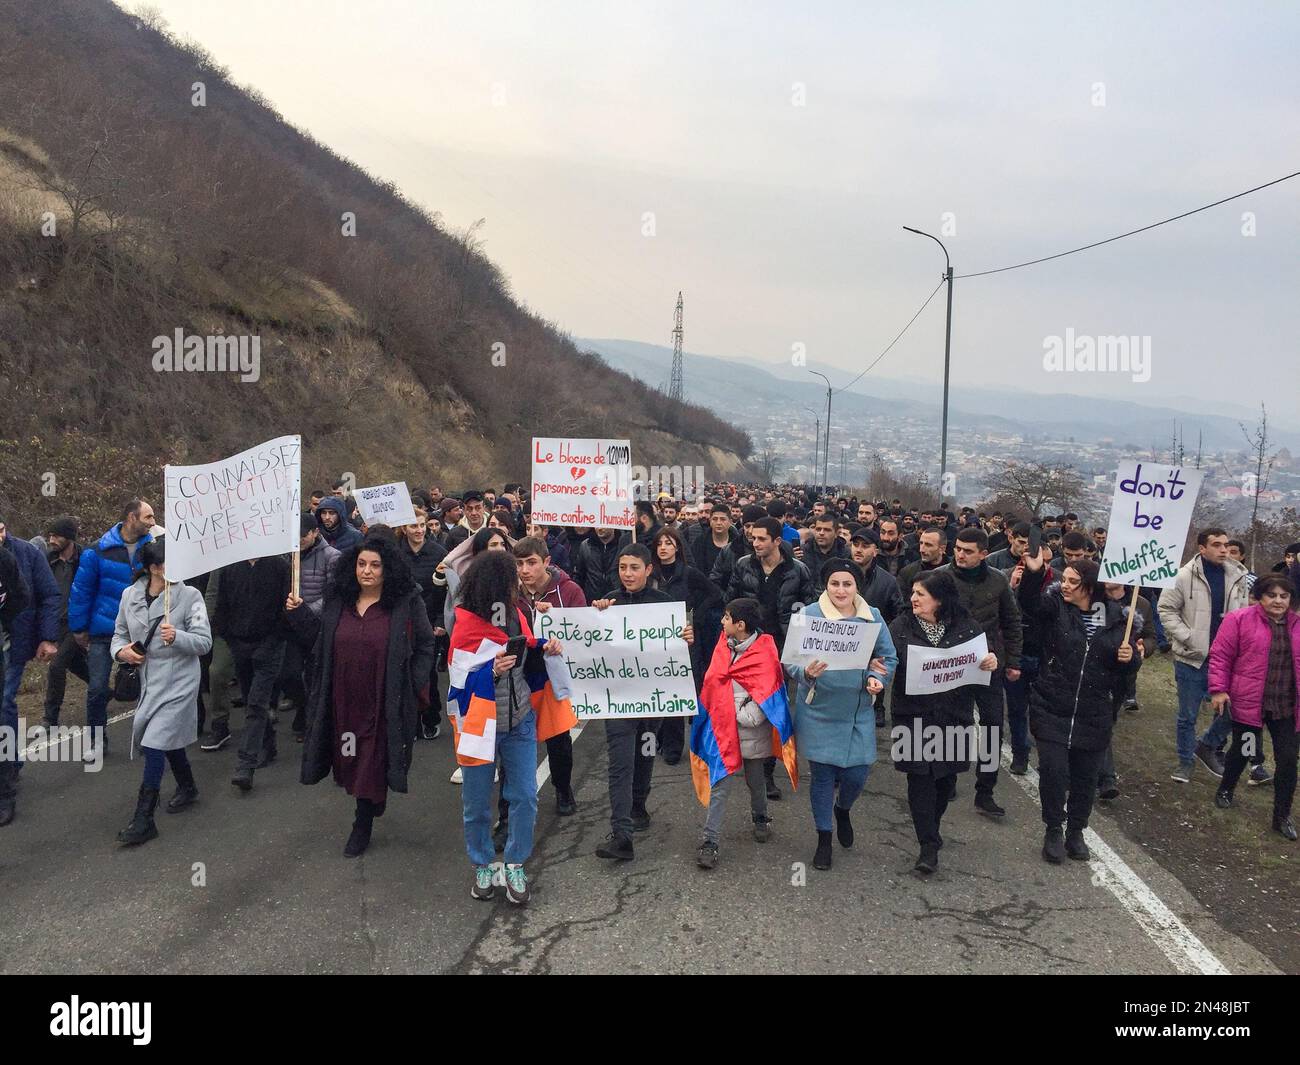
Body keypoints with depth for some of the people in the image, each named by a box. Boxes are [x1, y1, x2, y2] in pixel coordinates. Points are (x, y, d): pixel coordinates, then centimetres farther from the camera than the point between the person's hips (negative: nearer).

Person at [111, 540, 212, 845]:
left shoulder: (189, 595, -11)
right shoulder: (130, 595, 1)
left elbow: (204, 641, -13)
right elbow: (120, 633, 11)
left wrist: (177, 637, -31)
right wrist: (121, 650, -11)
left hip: (178, 682, -5)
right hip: (148, 679, 5)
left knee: (155, 744, -10)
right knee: (168, 739, 21)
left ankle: (143, 819, -4)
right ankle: (187, 789, 45)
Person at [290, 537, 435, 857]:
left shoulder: (406, 603, -8)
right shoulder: (338, 601, 5)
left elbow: (426, 645, -3)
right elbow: (321, 637, 13)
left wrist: (413, 684, -10)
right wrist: (299, 613, 2)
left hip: (382, 701, -4)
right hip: (345, 698, 4)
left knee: (372, 761, 2)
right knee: (351, 759, 13)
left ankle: (363, 824, 16)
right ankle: (372, 803, 37)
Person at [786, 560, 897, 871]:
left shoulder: (873, 616, 1)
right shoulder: (809, 615, -9)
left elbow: (889, 658, 6)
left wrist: (877, 678, -13)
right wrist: (806, 672, -31)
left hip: (859, 711, 2)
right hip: (819, 710, -2)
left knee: (857, 773, 3)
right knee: (822, 775, 7)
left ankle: (842, 809, 39)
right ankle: (824, 837, 27)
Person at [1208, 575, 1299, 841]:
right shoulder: (1239, 620, -8)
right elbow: (1220, 656, -7)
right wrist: (1218, 689, -13)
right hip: (1248, 703, -3)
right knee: (1242, 751, 14)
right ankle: (1225, 790, 41)